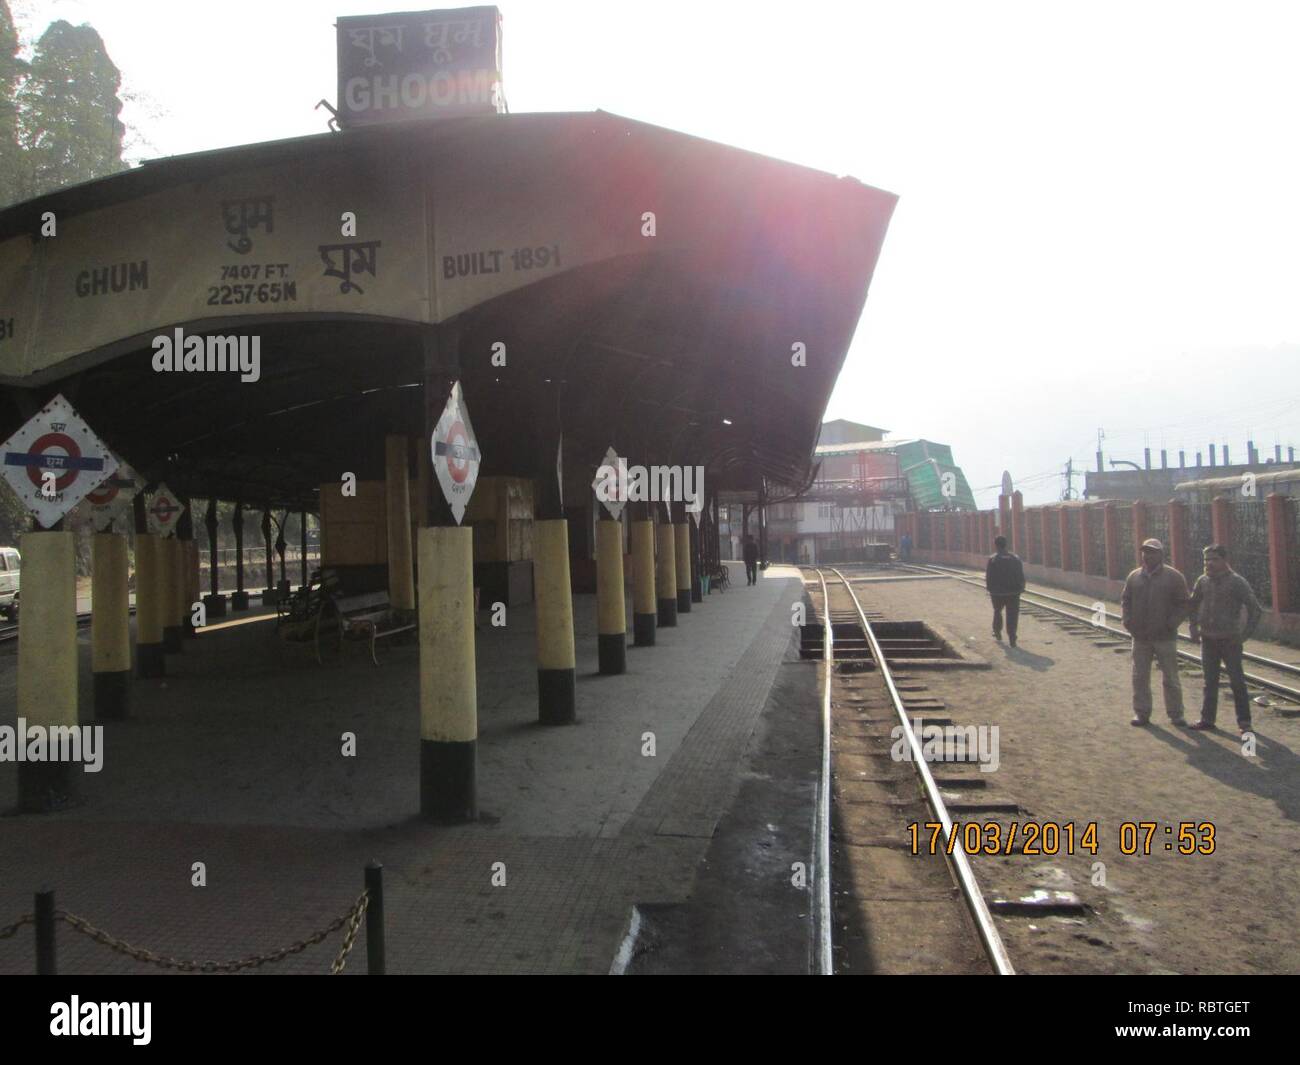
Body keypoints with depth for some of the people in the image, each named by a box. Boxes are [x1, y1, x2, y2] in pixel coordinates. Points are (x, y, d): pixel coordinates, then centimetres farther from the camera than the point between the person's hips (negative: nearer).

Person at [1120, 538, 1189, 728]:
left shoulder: (1173, 577, -4)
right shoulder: (1134, 577, 6)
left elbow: (1183, 604, -4)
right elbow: (1125, 600, 14)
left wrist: (1171, 624, -13)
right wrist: (1128, 621, 0)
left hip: (1165, 637, -3)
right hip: (1140, 637, 3)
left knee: (1171, 678, 5)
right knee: (1140, 677, 6)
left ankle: (1176, 714, 15)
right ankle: (1141, 713, 14)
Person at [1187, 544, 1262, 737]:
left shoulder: (1237, 582, -10)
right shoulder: (1203, 581, 4)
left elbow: (1255, 609, -9)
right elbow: (1193, 604, 20)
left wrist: (1245, 634, -12)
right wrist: (1193, 627, 12)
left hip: (1230, 640, -4)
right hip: (1208, 639, 4)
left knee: (1237, 681, 0)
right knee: (1210, 681, 9)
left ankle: (1244, 722, 8)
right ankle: (1207, 719, 15)